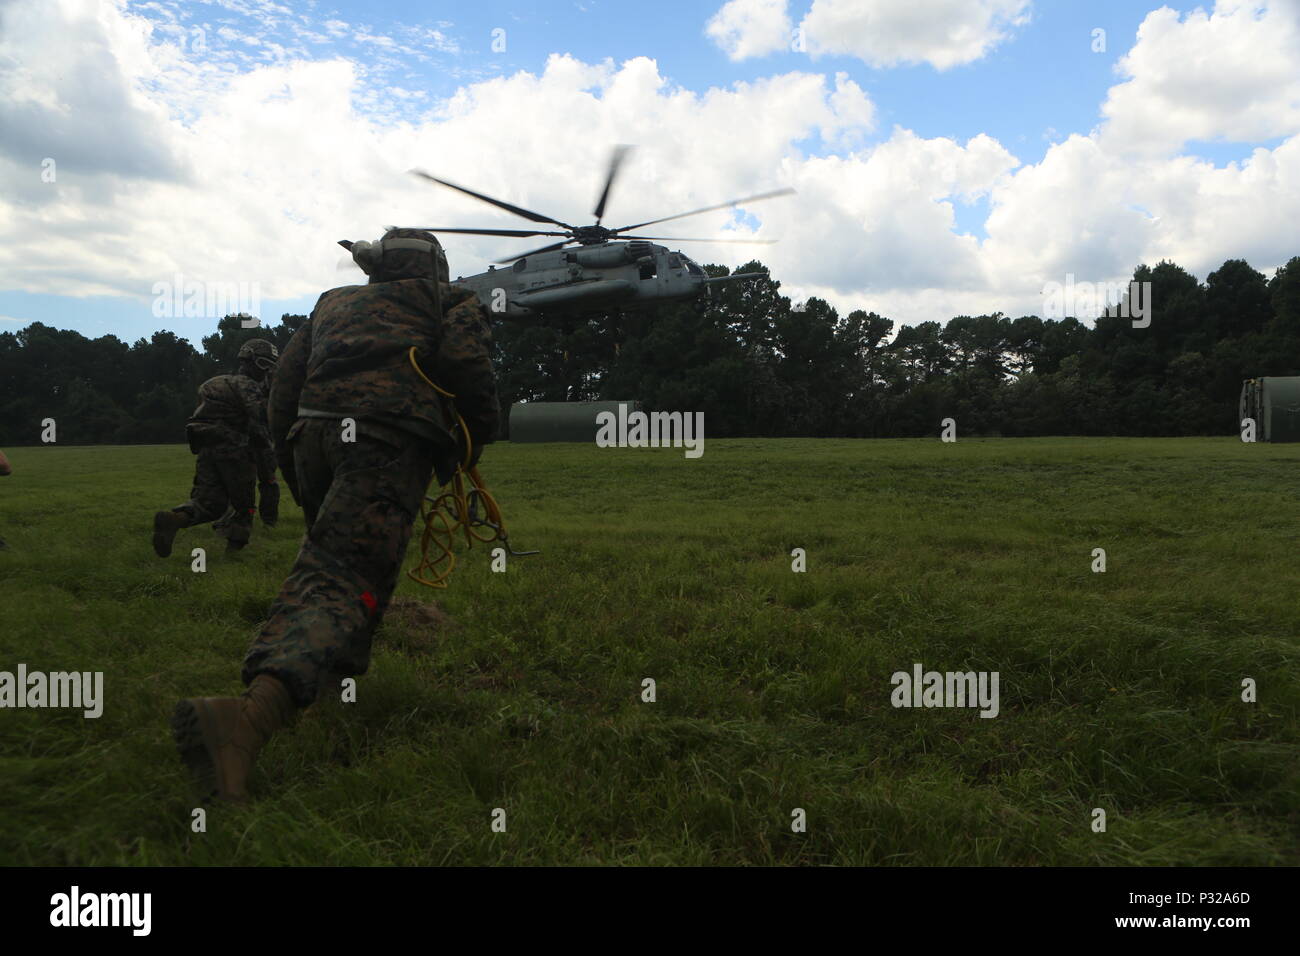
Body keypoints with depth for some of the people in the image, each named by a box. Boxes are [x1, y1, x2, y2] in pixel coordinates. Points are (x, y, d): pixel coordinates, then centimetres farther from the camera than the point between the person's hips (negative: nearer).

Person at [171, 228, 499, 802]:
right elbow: (468, 368, 1)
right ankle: (254, 716, -39)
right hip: (391, 437, -5)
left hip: (313, 433, 5)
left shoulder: (333, 302, 35)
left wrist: (295, 478, 31)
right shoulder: (449, 302, 23)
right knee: (343, 580, -19)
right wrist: (472, 445, 16)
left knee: (327, 563, 30)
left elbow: (284, 389, 27)